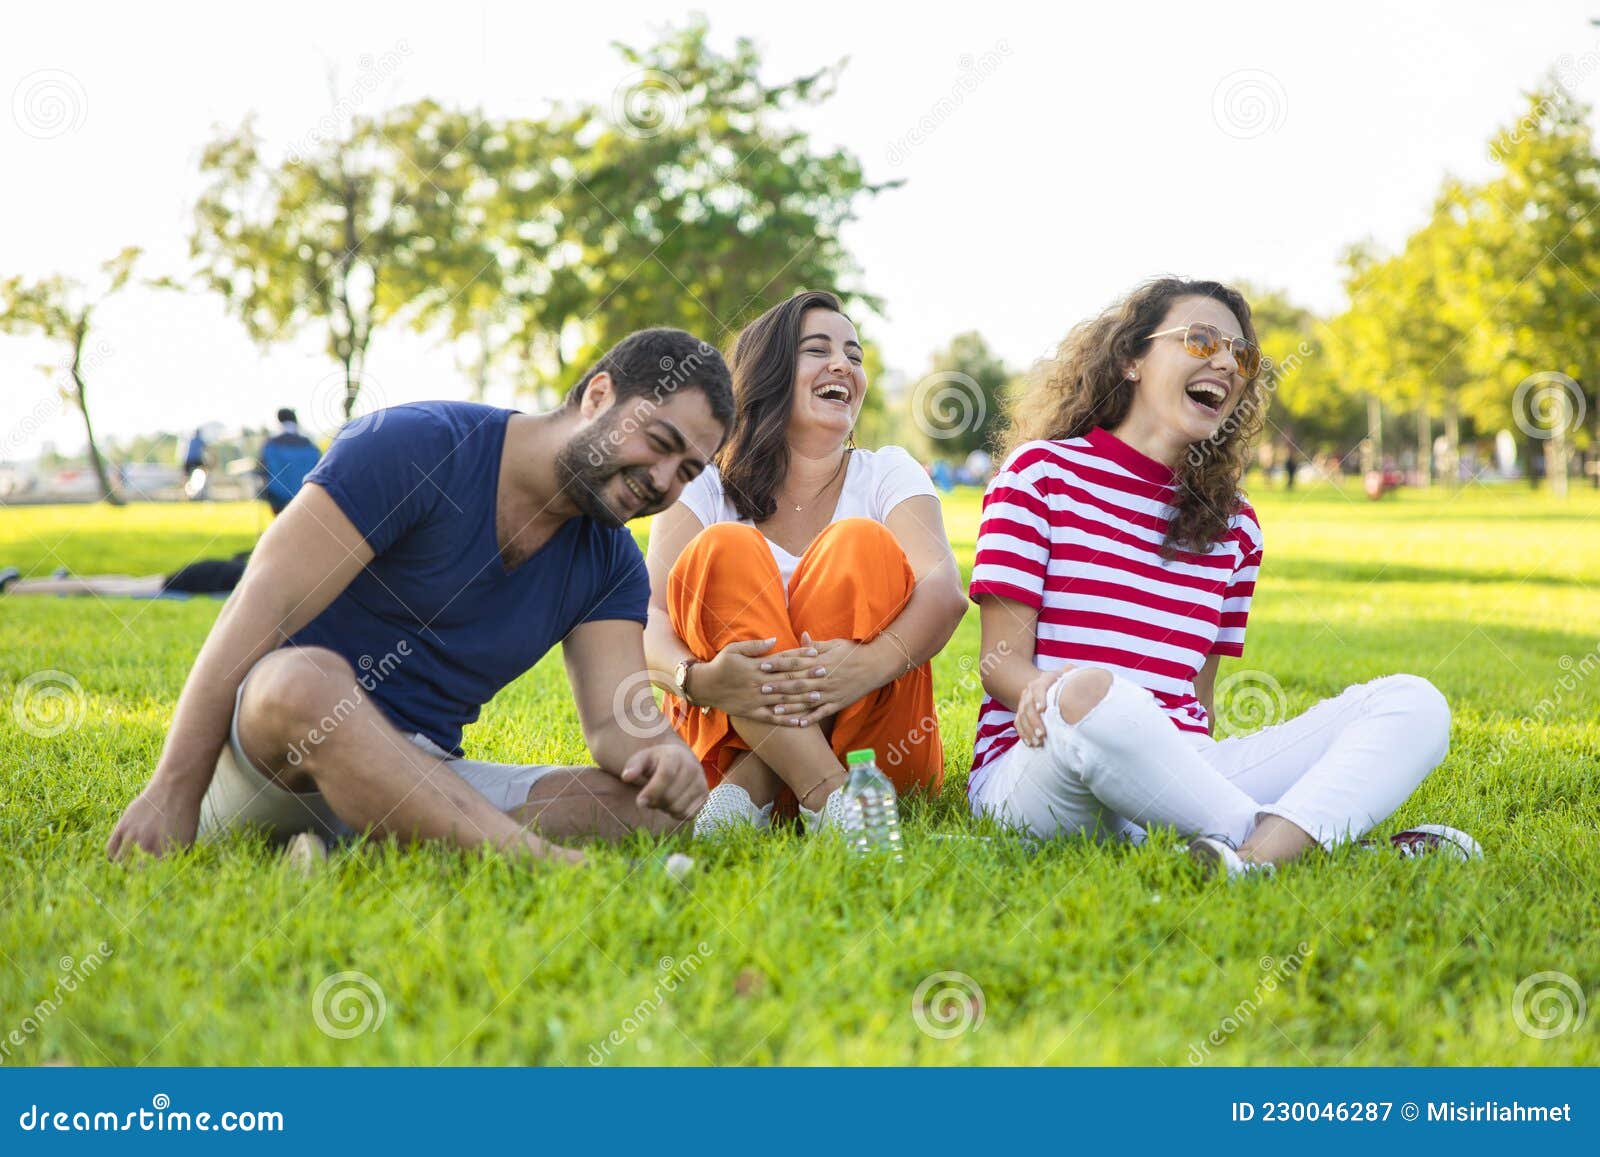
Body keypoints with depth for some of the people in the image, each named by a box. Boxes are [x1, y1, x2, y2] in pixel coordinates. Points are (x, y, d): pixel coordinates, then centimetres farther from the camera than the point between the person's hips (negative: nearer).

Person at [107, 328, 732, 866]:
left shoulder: (609, 561, 9)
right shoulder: (414, 446, -11)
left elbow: (616, 721, -1)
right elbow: (264, 606, -16)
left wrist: (665, 753, -27)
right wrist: (174, 793, -22)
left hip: (418, 781, 6)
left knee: (661, 807, -17)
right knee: (307, 680, -41)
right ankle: (542, 859, -46)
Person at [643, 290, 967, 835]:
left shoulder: (888, 473, 9)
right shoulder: (705, 488, 8)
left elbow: (945, 590, -12)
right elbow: (649, 616, -10)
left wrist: (871, 664, -35)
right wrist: (695, 679, -34)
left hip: (872, 740, 0)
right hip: (723, 739, 0)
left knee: (863, 545, -20)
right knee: (724, 551, -22)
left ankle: (753, 784, -30)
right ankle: (829, 797, -37)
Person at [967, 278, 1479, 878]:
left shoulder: (1234, 525, 18)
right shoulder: (1042, 471, 5)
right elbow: (1000, 661, -3)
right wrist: (1044, 687, -27)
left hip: (1178, 779, 6)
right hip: (1036, 773, -5)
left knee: (1413, 703, -12)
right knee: (1090, 693, -42)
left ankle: (1264, 851, -42)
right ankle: (1322, 840, -28)